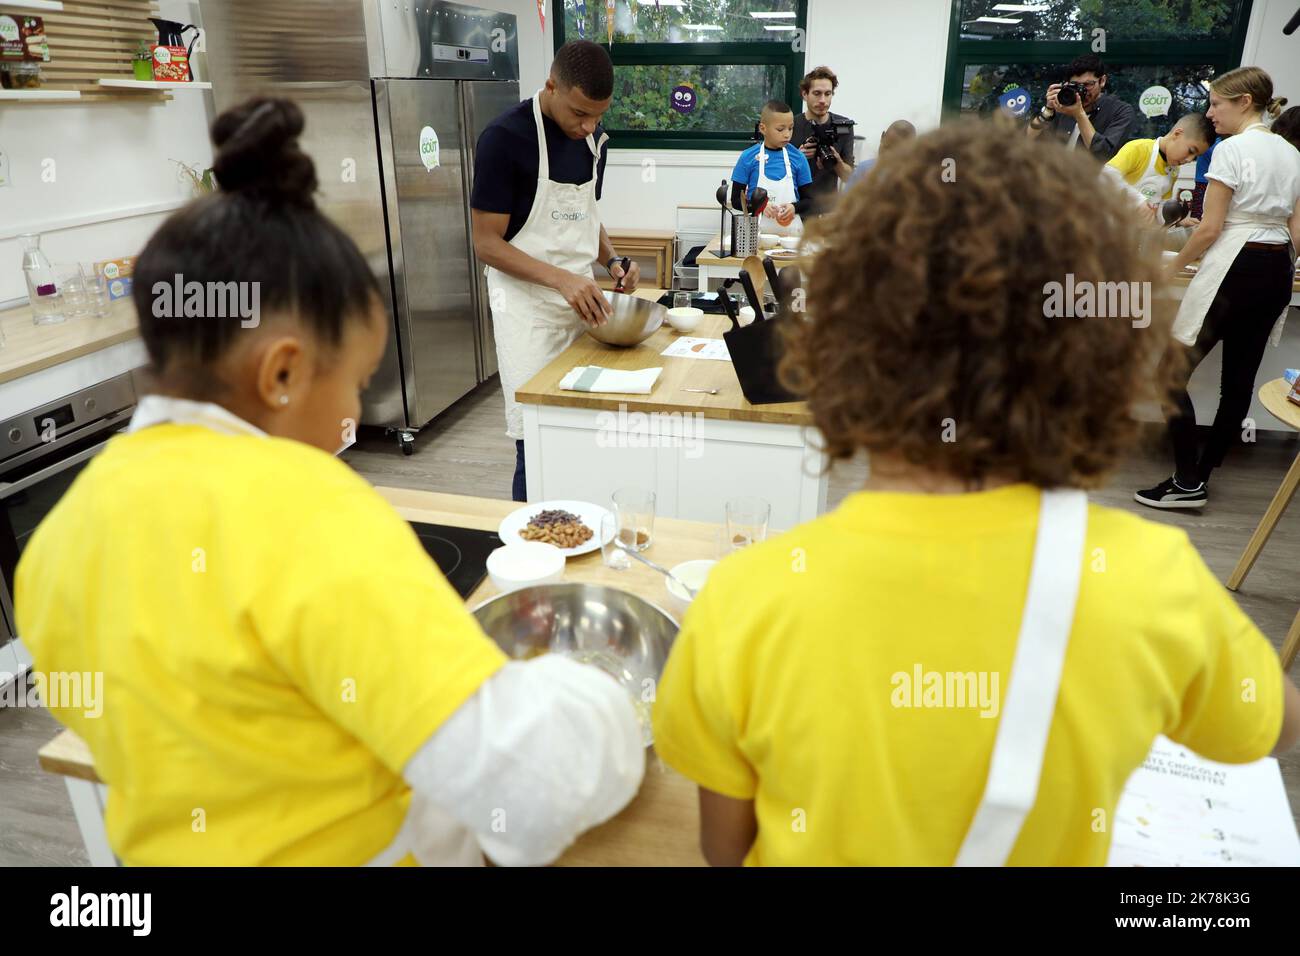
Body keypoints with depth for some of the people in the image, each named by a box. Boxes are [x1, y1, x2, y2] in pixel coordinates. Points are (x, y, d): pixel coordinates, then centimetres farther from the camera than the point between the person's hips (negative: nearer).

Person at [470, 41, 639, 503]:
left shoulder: (593, 137, 7)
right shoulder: (505, 137, -13)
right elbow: (487, 243, -13)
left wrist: (611, 263, 0)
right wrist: (562, 278, -25)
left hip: (582, 301, 6)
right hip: (528, 306, -6)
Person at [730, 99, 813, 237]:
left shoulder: (798, 158, 2)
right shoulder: (748, 157, -2)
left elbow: (808, 200, 8)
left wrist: (794, 207, -13)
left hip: (791, 231, 1)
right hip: (757, 231, -1)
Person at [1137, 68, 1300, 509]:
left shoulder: (1232, 149, -10)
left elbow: (1210, 229, -13)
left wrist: (1174, 265, 1)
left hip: (1235, 269, -9)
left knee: (1171, 373, -4)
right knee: (1239, 380, 11)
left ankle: (1188, 484, -5)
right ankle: (1201, 473, 21)